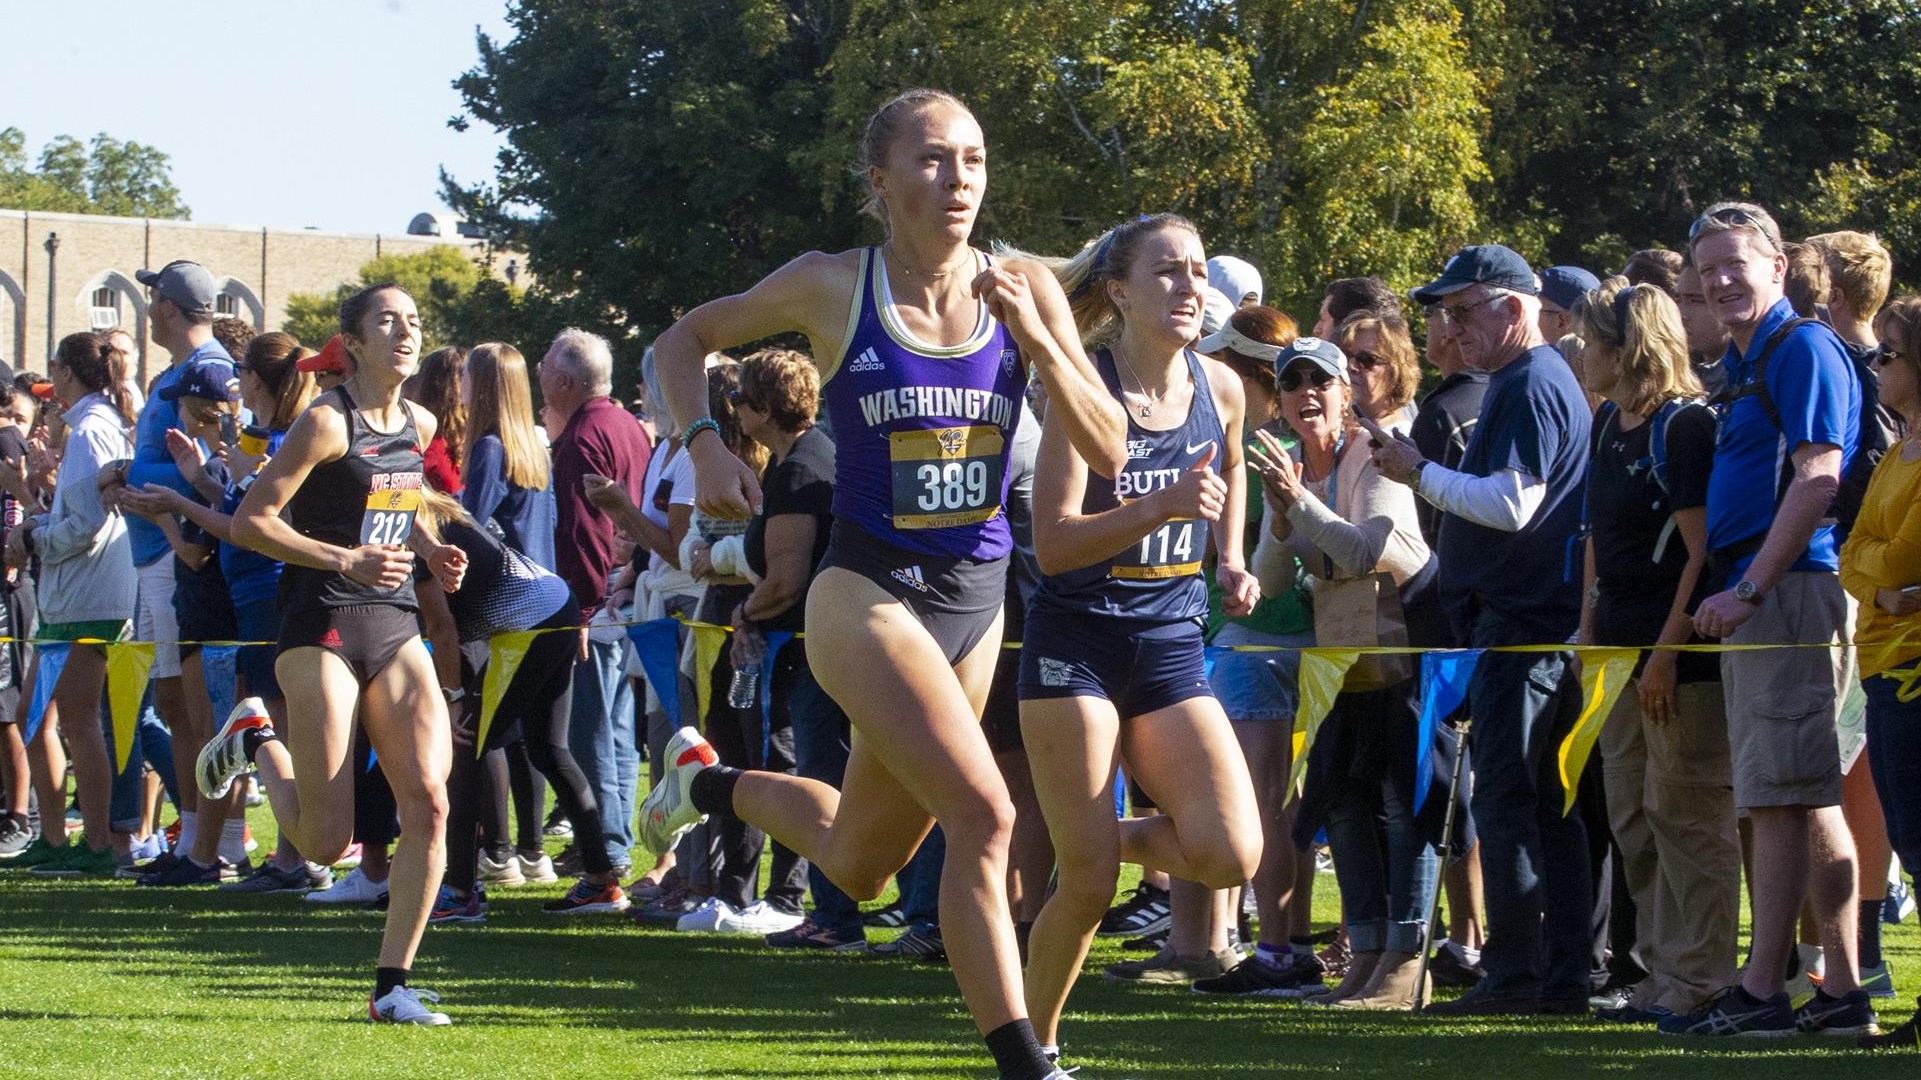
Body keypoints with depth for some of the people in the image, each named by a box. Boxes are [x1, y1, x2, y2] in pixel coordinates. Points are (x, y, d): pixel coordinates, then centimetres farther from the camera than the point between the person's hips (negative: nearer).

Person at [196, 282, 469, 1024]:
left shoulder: (420, 426, 11)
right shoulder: (327, 422, -11)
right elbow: (249, 521, -12)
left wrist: (427, 549, 11)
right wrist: (344, 560, -22)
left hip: (395, 626, 6)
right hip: (323, 626, -6)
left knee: (428, 803, -10)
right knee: (326, 843, -5)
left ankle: (392, 985, -1)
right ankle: (256, 740, 26)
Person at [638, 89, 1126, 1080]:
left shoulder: (1024, 291, -1)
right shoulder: (834, 289, -7)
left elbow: (1107, 452, -5)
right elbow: (682, 343, 7)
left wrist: (1034, 335, -18)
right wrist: (703, 444, -10)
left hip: (977, 599, 5)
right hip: (868, 591, -5)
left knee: (860, 865, 19)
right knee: (981, 813, -24)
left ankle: (709, 782, 45)